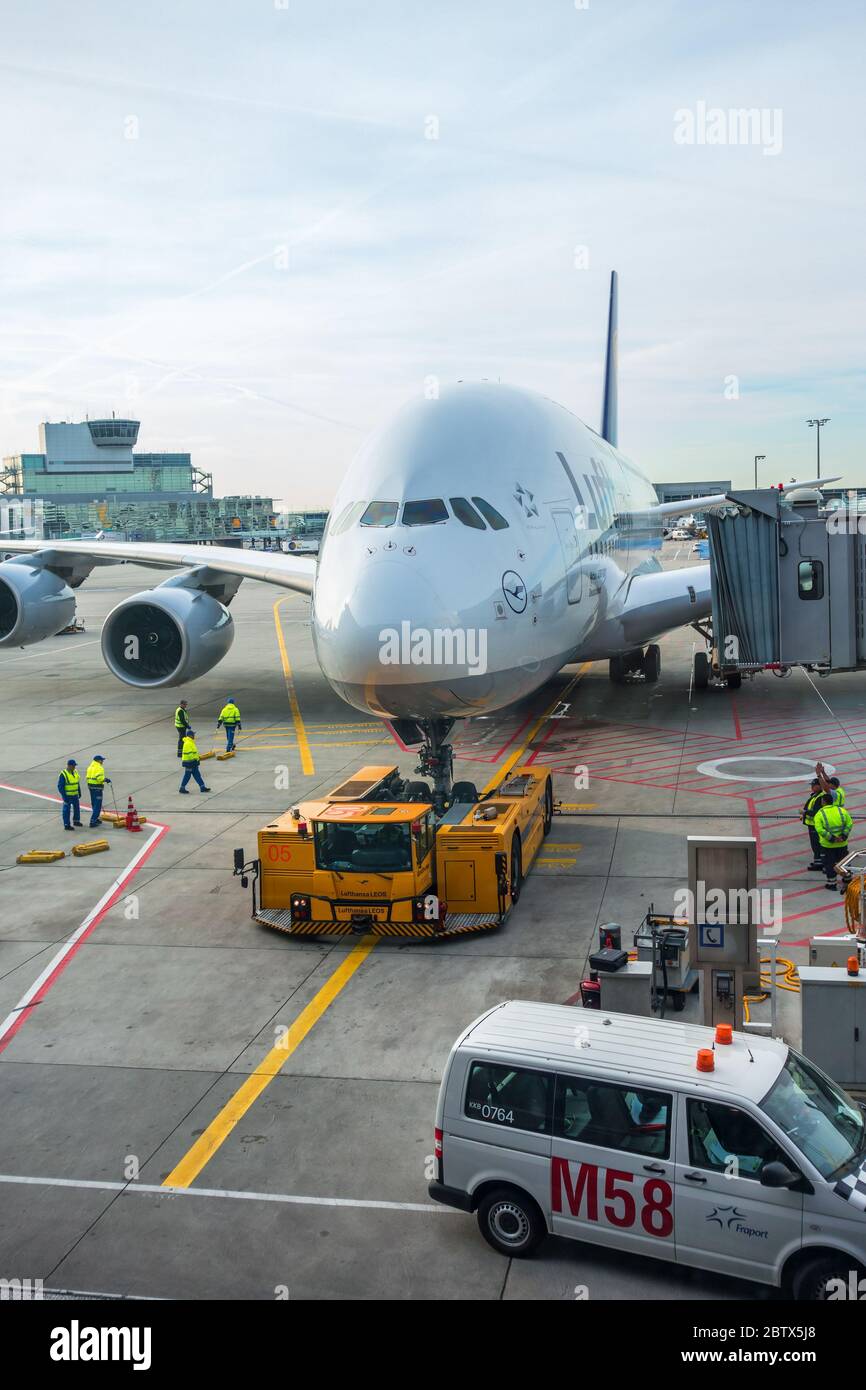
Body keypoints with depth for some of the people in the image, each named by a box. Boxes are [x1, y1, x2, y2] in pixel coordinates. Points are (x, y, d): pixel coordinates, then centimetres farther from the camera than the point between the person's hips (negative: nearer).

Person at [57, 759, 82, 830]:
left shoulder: (75, 772, 7)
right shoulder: (63, 774, -16)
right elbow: (60, 786, -16)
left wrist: (79, 792, 18)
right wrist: (64, 796, -19)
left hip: (75, 795, 8)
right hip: (67, 796, -8)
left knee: (77, 808, 18)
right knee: (67, 810, -1)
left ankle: (76, 821, 36)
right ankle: (66, 825, 6)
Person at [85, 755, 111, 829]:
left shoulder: (90, 767, 11)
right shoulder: (99, 768, -15)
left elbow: (87, 777, 12)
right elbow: (100, 778, -25)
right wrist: (106, 779, -10)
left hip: (90, 787, 9)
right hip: (97, 788, -9)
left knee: (94, 804, 20)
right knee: (97, 806, -5)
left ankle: (95, 819, 30)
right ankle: (93, 821, -9)